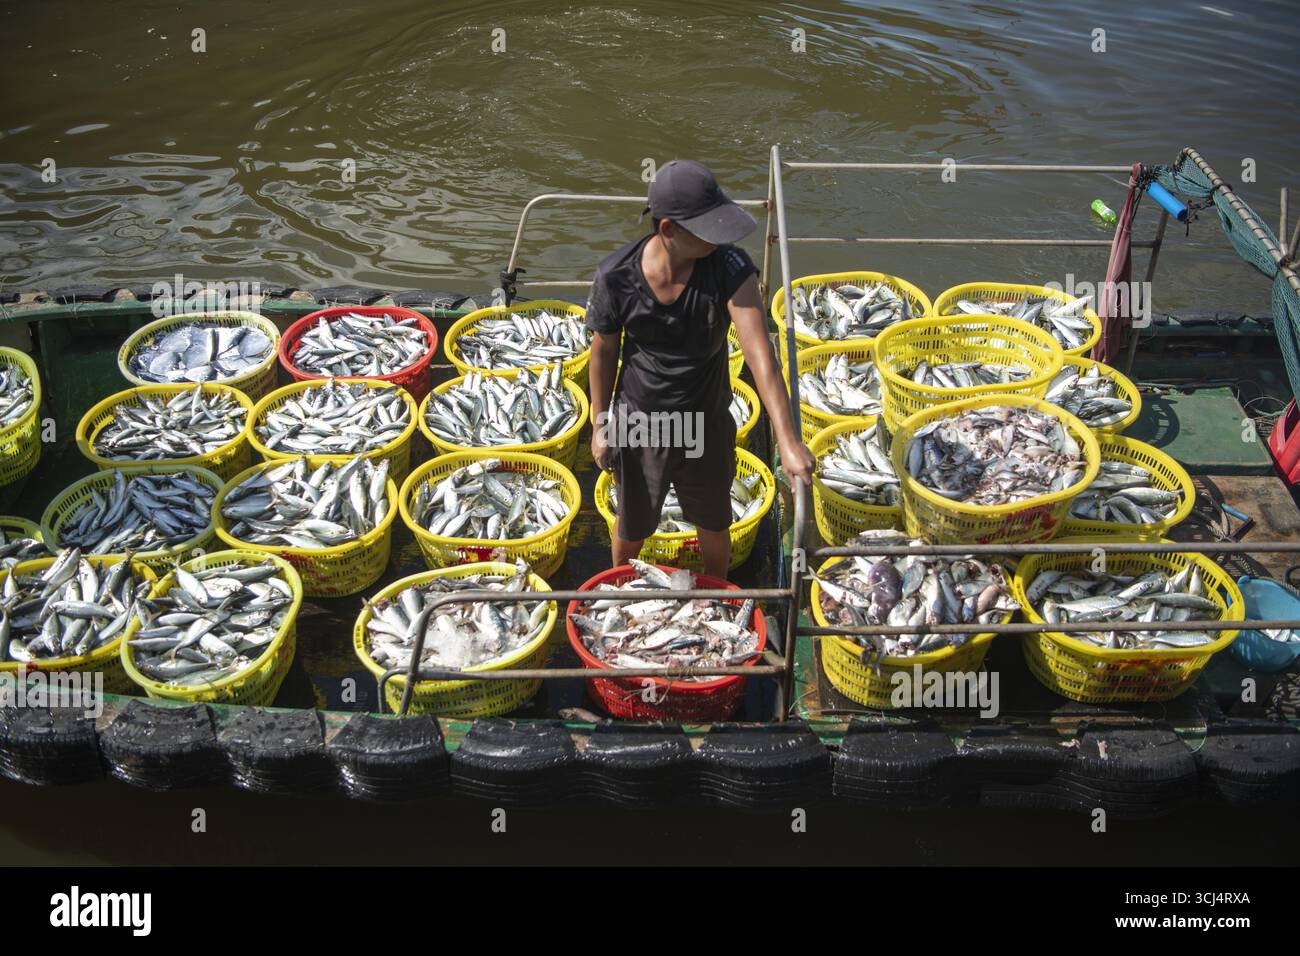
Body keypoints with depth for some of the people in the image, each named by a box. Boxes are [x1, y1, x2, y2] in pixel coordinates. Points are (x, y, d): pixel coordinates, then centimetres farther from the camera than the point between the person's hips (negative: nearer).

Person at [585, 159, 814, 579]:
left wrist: (788, 441, -43)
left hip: (707, 424, 0)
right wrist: (600, 425, 1)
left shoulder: (728, 266, -26)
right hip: (639, 425, 0)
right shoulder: (616, 276, -24)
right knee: (632, 529, 21)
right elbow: (604, 352, -7)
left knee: (714, 527, 22)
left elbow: (758, 348, -35)